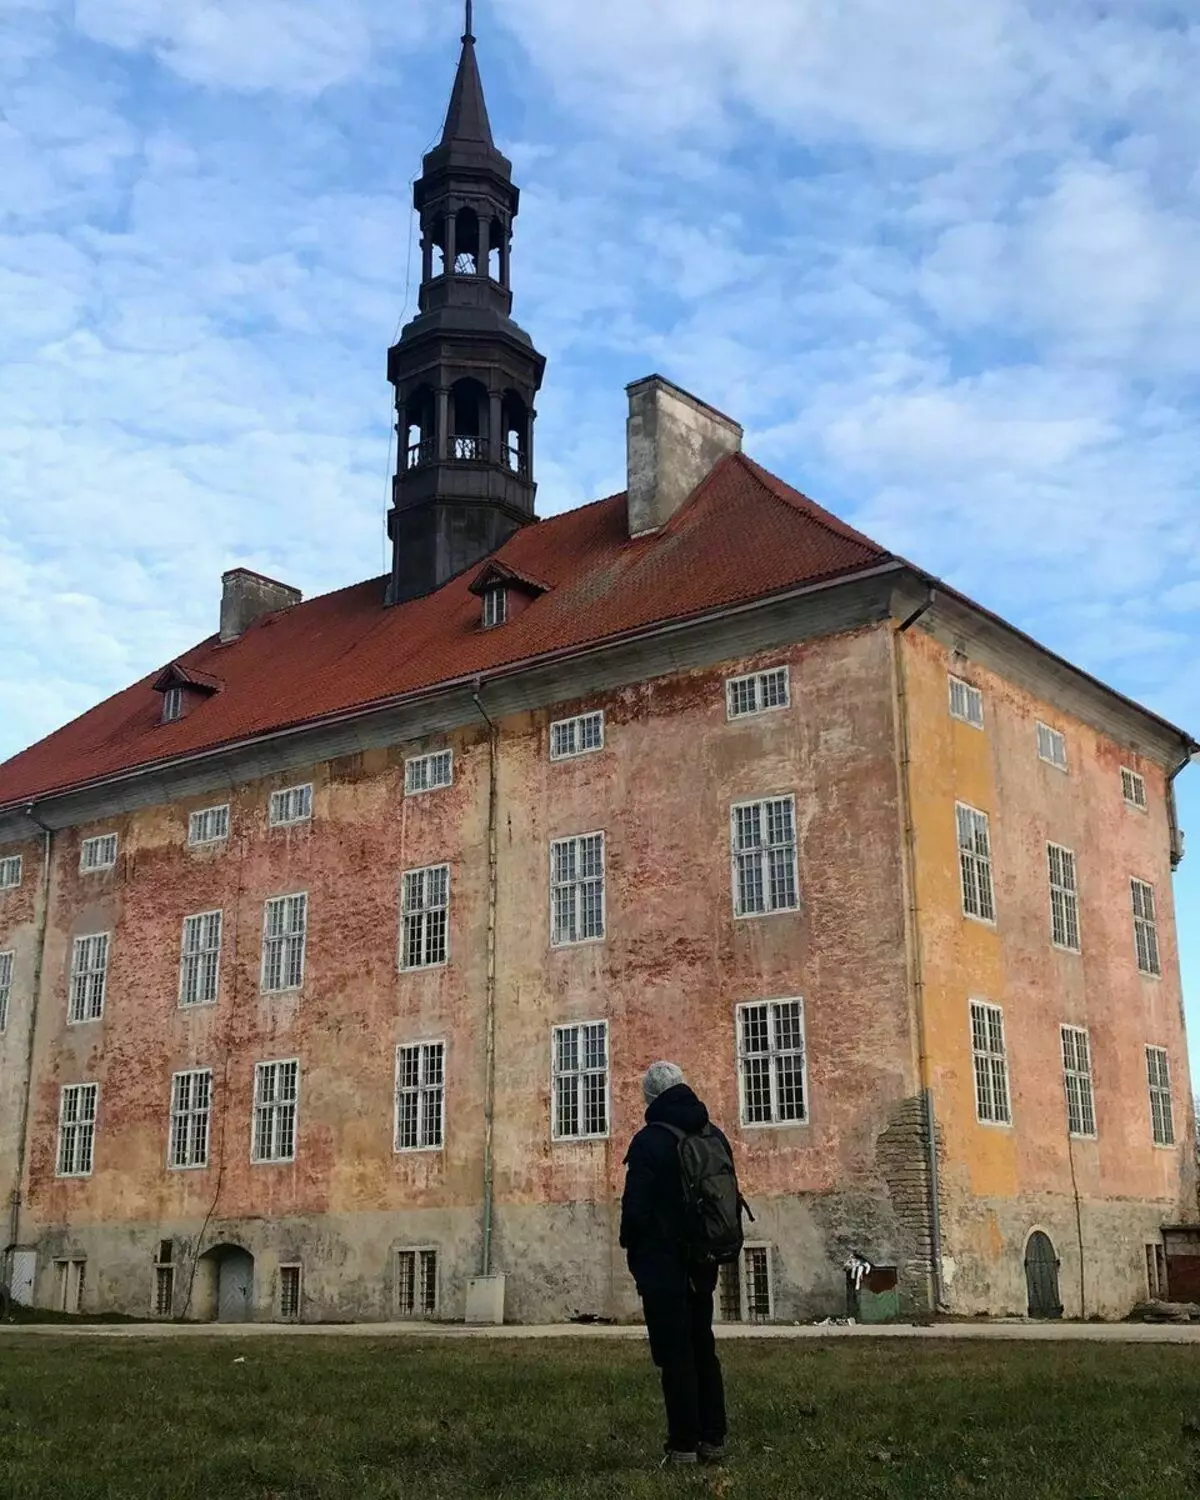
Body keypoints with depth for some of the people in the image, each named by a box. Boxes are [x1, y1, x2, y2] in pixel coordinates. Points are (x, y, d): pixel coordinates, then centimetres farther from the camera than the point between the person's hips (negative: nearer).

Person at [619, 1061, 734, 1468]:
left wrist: (633, 1252, 2)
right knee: (703, 1350, 14)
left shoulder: (649, 1141, -14)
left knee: (674, 1356, -2)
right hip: (702, 1265, 6)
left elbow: (635, 1208, -15)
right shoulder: (714, 1137, 7)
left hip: (662, 1265, -6)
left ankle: (684, 1447, -1)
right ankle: (713, 1442, 16)